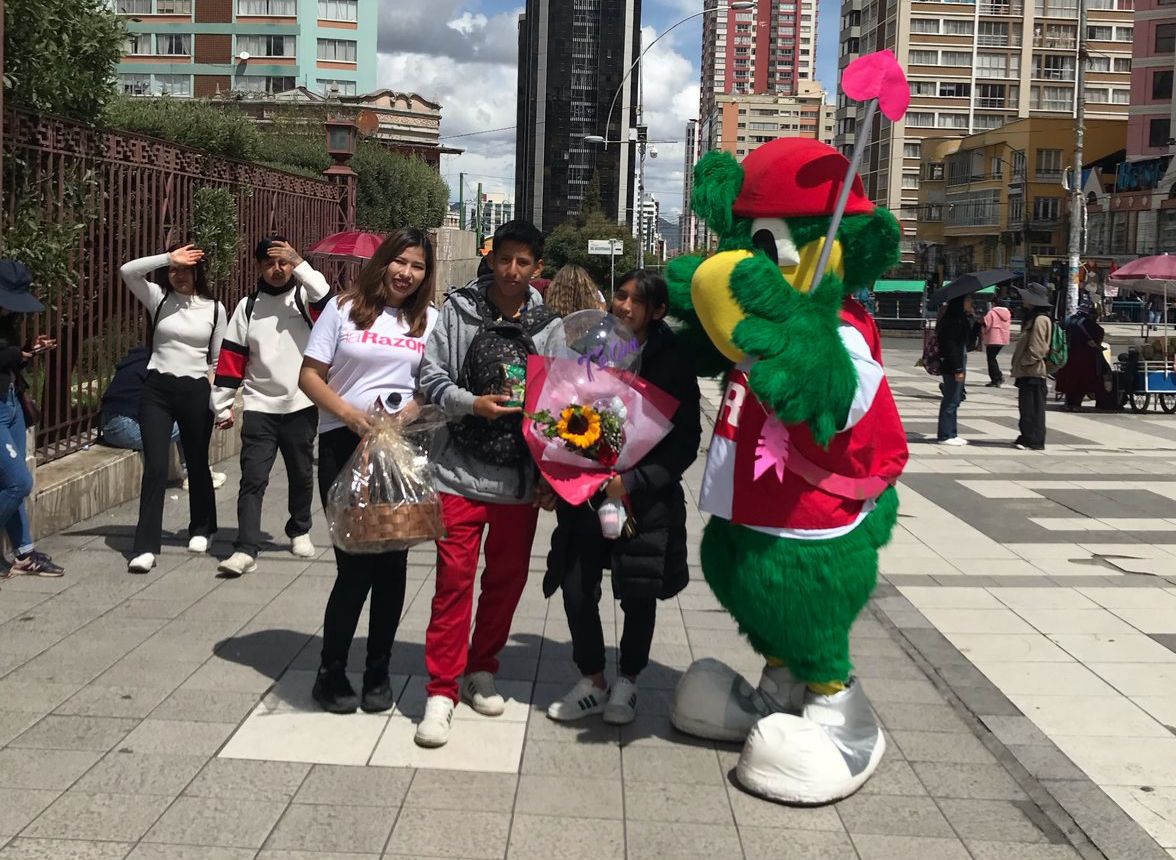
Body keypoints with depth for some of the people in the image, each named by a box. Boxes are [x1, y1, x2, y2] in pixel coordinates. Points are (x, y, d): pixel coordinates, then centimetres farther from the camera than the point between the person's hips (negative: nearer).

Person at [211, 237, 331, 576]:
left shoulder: (305, 297, 0)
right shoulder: (248, 306, 5)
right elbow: (232, 358, 5)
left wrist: (300, 264, -26)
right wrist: (222, 405, 3)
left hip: (301, 406, 0)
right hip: (259, 407, 1)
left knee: (301, 476, 14)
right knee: (253, 479, -7)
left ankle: (299, 531, 36)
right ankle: (246, 549, -8)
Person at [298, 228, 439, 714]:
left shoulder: (430, 320, 9)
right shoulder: (344, 309, 3)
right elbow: (310, 376, 0)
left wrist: (410, 414, -13)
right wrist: (349, 414, -15)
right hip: (345, 445, -2)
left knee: (392, 563, 5)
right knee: (355, 564, -4)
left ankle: (378, 673, 20)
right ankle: (331, 674, 14)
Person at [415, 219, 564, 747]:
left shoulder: (549, 327, 4)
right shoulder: (458, 311, 0)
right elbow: (432, 377, -1)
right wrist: (473, 403, -18)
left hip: (520, 477, 3)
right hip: (461, 471, -2)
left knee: (507, 579, 12)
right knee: (454, 579, -3)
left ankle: (481, 670, 31)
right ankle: (441, 692, 5)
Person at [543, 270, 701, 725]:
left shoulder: (672, 362, -8)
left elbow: (685, 442, -8)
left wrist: (632, 482, -16)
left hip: (645, 499, -2)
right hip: (585, 495, 3)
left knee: (638, 595, 10)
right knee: (577, 590, 2)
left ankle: (627, 683, 33)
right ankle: (592, 682, 24)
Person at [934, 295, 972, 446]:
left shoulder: (962, 319, 14)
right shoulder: (952, 320, -17)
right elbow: (951, 346, -21)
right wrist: (958, 369, -21)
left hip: (958, 365, 10)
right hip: (952, 367, -10)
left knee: (954, 400, 15)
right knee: (951, 401, -4)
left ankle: (951, 434, 22)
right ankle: (944, 436, 3)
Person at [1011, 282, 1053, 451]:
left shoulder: (1040, 320, -16)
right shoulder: (1032, 317, 18)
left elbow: (1036, 348, -21)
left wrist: (1024, 362, -14)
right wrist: (1018, 364, 18)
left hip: (1033, 372, -11)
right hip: (1027, 372, 11)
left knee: (1033, 407, -5)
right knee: (1026, 406, 16)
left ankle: (1035, 441, -1)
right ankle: (1027, 437, 24)